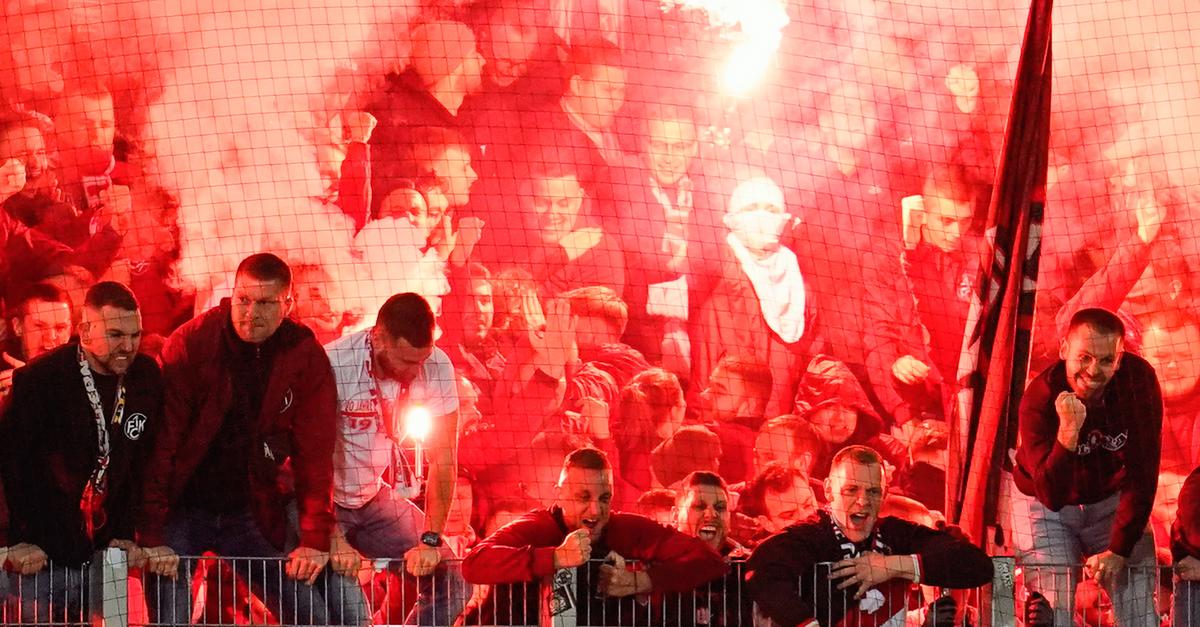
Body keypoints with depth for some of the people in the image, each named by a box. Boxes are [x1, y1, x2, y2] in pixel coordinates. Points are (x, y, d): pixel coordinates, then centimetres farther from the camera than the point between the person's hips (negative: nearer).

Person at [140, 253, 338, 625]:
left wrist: (315, 538, -13)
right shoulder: (190, 344, -12)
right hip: (183, 509, -3)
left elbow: (314, 451, -5)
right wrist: (151, 535, -21)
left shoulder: (305, 356, -5)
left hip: (254, 513, 3)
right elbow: (161, 440, -15)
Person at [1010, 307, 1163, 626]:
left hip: (1113, 501, 2)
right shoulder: (1039, 398, -26)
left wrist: (1119, 550, -17)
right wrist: (1068, 432, -47)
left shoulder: (1139, 379, -21)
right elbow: (1051, 496, -32)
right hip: (1046, 504, -2)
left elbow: (1142, 473, -16)